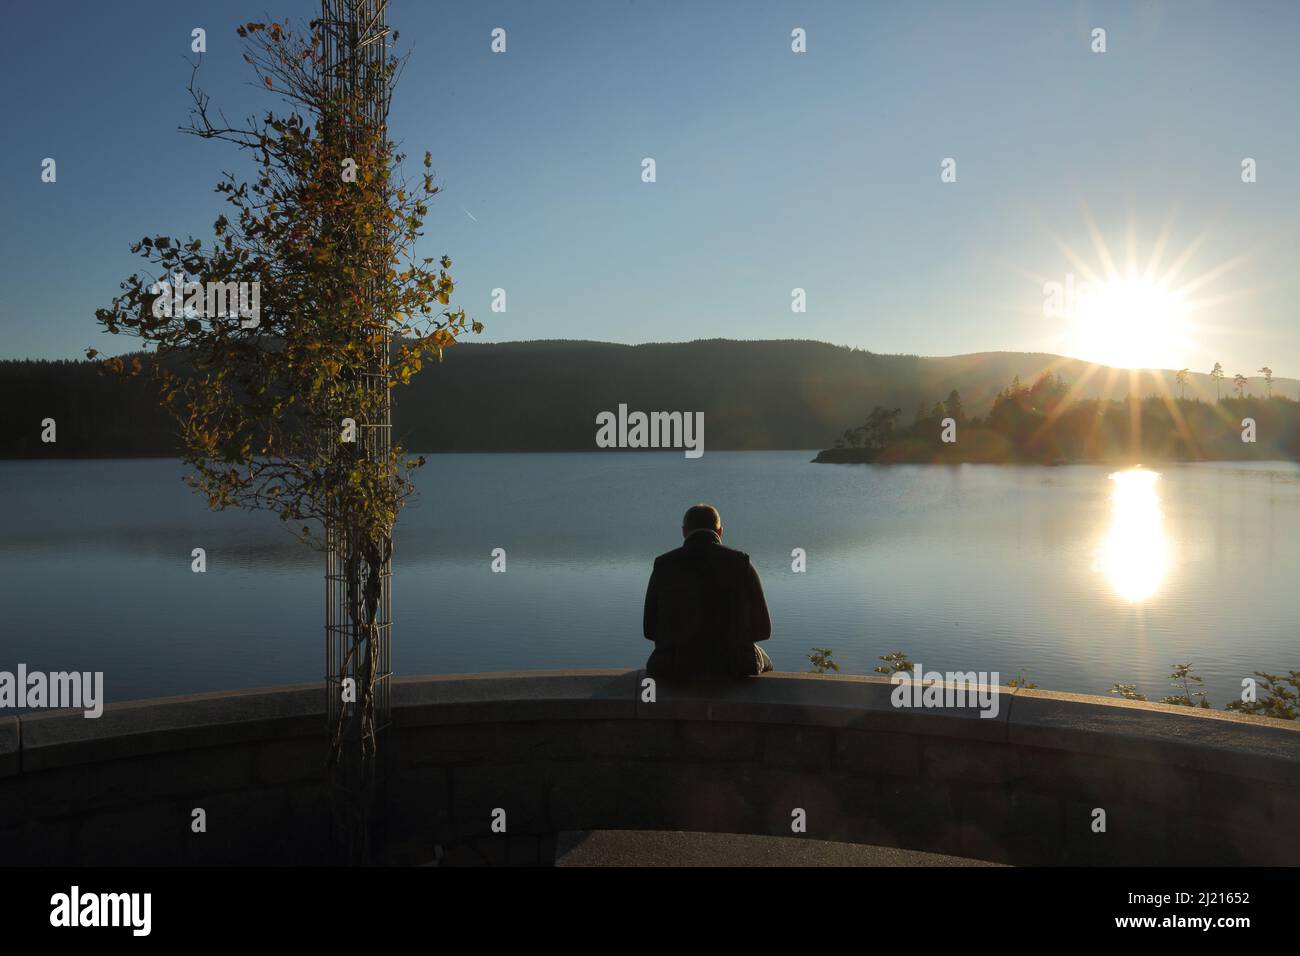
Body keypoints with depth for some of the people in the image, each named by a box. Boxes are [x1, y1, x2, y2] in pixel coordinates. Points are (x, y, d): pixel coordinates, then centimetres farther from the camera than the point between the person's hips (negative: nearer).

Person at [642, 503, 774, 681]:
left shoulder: (663, 566, -4)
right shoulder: (741, 564, -6)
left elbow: (650, 629, 4)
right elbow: (762, 629, 0)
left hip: (675, 672, 1)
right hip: (733, 668, -1)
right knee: (763, 661, 33)